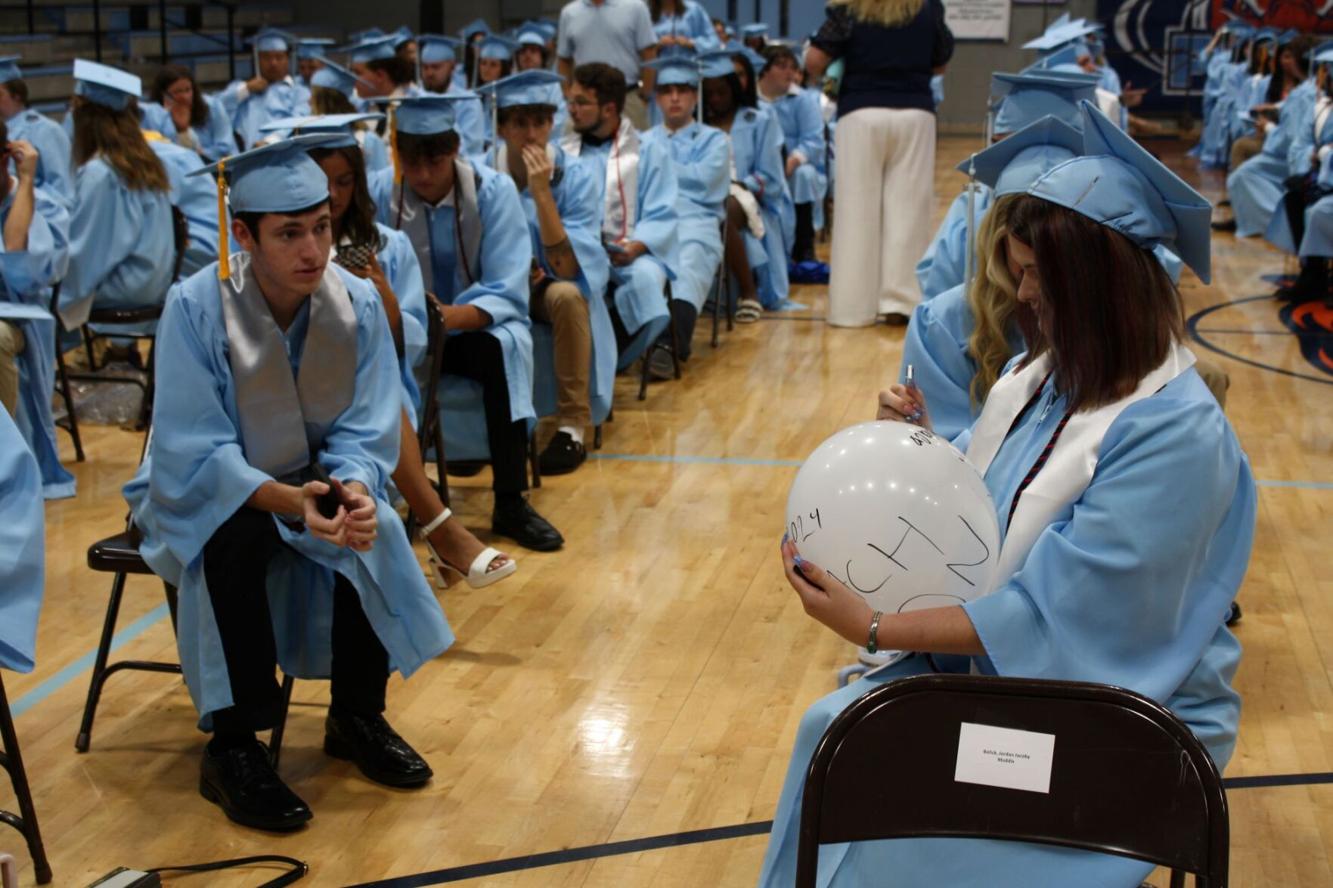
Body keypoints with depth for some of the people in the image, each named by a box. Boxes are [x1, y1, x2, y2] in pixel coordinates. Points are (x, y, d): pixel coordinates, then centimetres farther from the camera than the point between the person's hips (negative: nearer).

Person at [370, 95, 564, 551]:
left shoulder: (493, 189, -14)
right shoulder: (378, 192, -11)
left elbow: (506, 294, -18)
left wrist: (452, 316, -38)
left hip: (476, 327, -1)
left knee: (504, 344, -34)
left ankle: (511, 503, -26)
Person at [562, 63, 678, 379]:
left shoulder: (649, 152, 9)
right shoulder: (561, 152, 18)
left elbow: (661, 215, 0)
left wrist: (635, 246, -20)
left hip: (630, 254, -1)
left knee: (646, 278, -36)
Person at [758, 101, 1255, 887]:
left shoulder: (1175, 436, -24)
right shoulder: (1044, 375, 2)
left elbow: (1051, 618, -26)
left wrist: (876, 629, -25)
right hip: (1001, 672, 8)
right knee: (836, 729, -9)